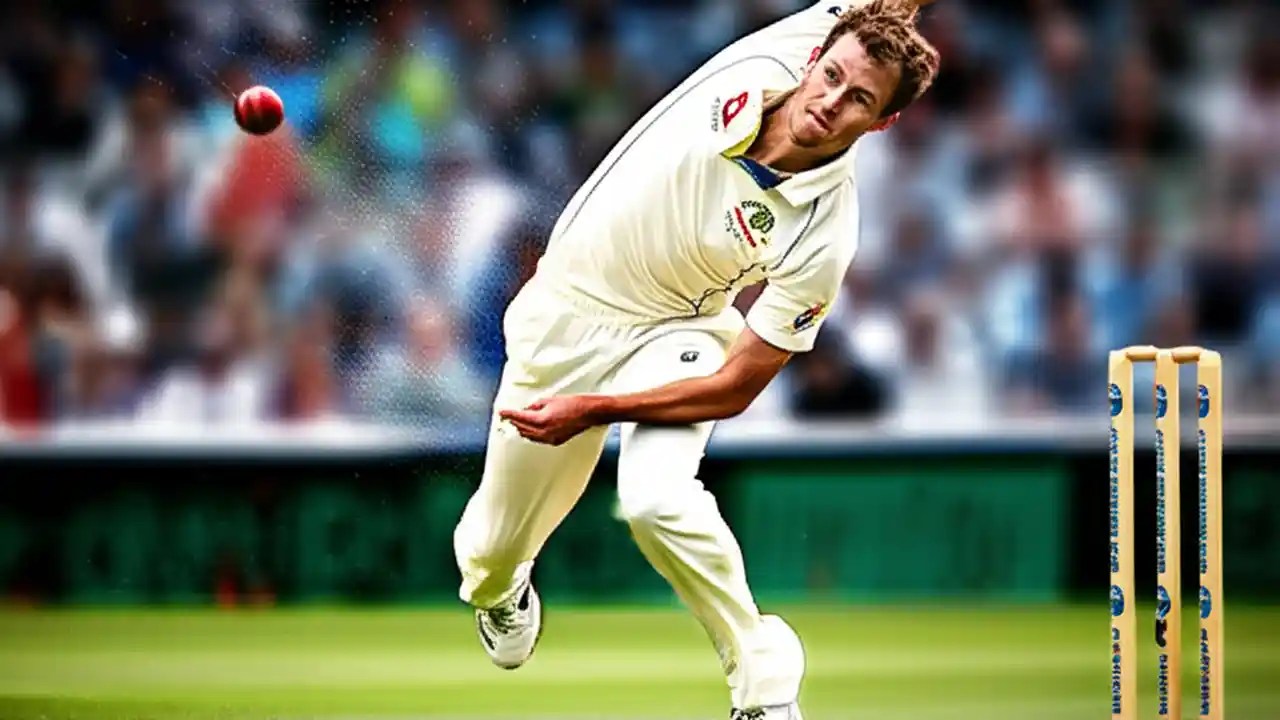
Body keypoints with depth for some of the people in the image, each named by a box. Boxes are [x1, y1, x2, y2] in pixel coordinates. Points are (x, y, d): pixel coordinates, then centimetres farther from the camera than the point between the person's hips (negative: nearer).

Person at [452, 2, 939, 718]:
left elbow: (734, 389, -21)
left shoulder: (824, 235, -27)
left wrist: (594, 410, -24)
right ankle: (494, 585, 53)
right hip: (563, 311, 3)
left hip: (675, 335, -3)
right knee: (499, 543, 12)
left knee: (657, 496, -33)